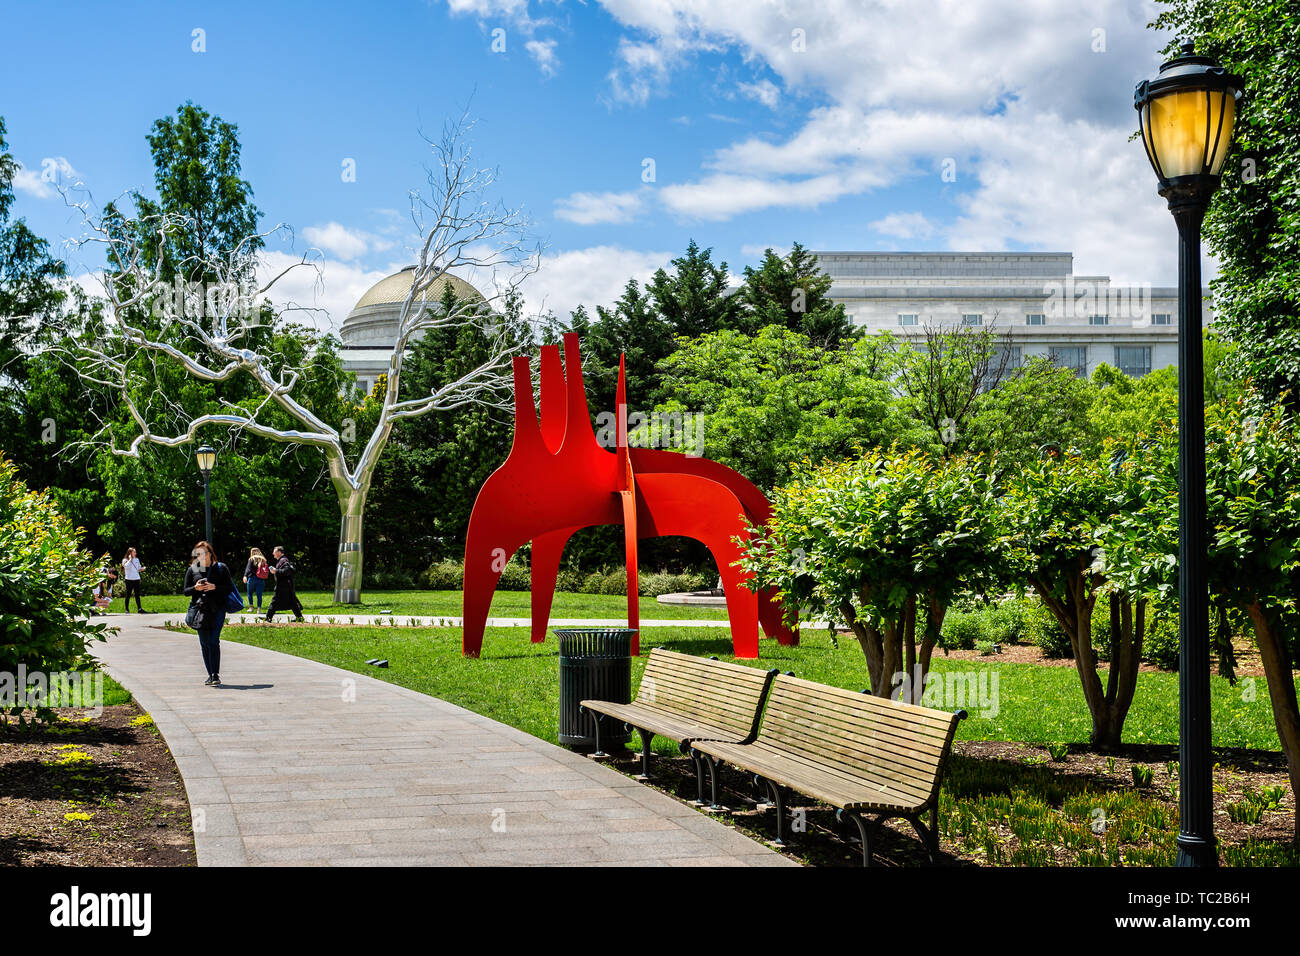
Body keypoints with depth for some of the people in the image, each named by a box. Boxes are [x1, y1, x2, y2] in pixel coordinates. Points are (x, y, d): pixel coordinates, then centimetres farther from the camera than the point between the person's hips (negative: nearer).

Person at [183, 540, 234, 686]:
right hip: (200, 608, 3)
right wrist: (196, 588, -8)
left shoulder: (221, 568, 4)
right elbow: (186, 591, 13)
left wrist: (214, 587, -13)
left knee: (213, 640, -14)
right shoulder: (192, 570, 11)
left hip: (217, 608, -3)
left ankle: (216, 675, -14)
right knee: (204, 643, 4)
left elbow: (229, 588, 2)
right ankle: (211, 675, 13)